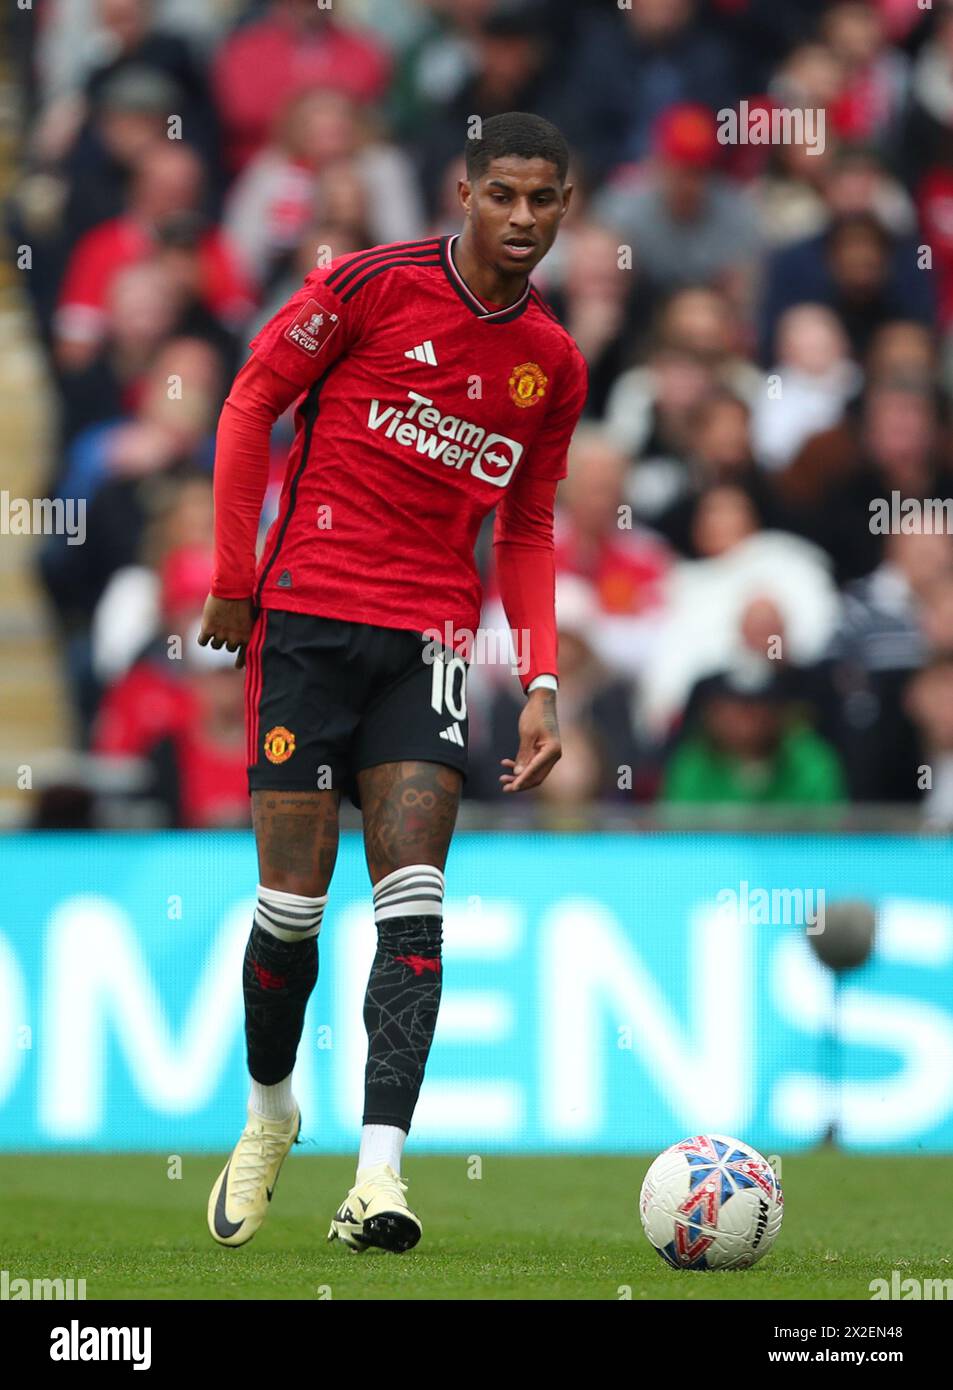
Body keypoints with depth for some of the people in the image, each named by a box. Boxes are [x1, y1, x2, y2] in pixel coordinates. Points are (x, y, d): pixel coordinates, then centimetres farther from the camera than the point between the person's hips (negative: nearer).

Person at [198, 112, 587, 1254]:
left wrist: (542, 681, 6)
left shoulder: (554, 364, 9)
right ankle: (268, 1112, 25)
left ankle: (379, 1175, -18)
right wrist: (233, 579, -2)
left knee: (412, 895, -12)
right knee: (294, 896, -2)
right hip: (307, 613, -3)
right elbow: (252, 402, 1)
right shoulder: (374, 284, -5)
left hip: (429, 640, 3)